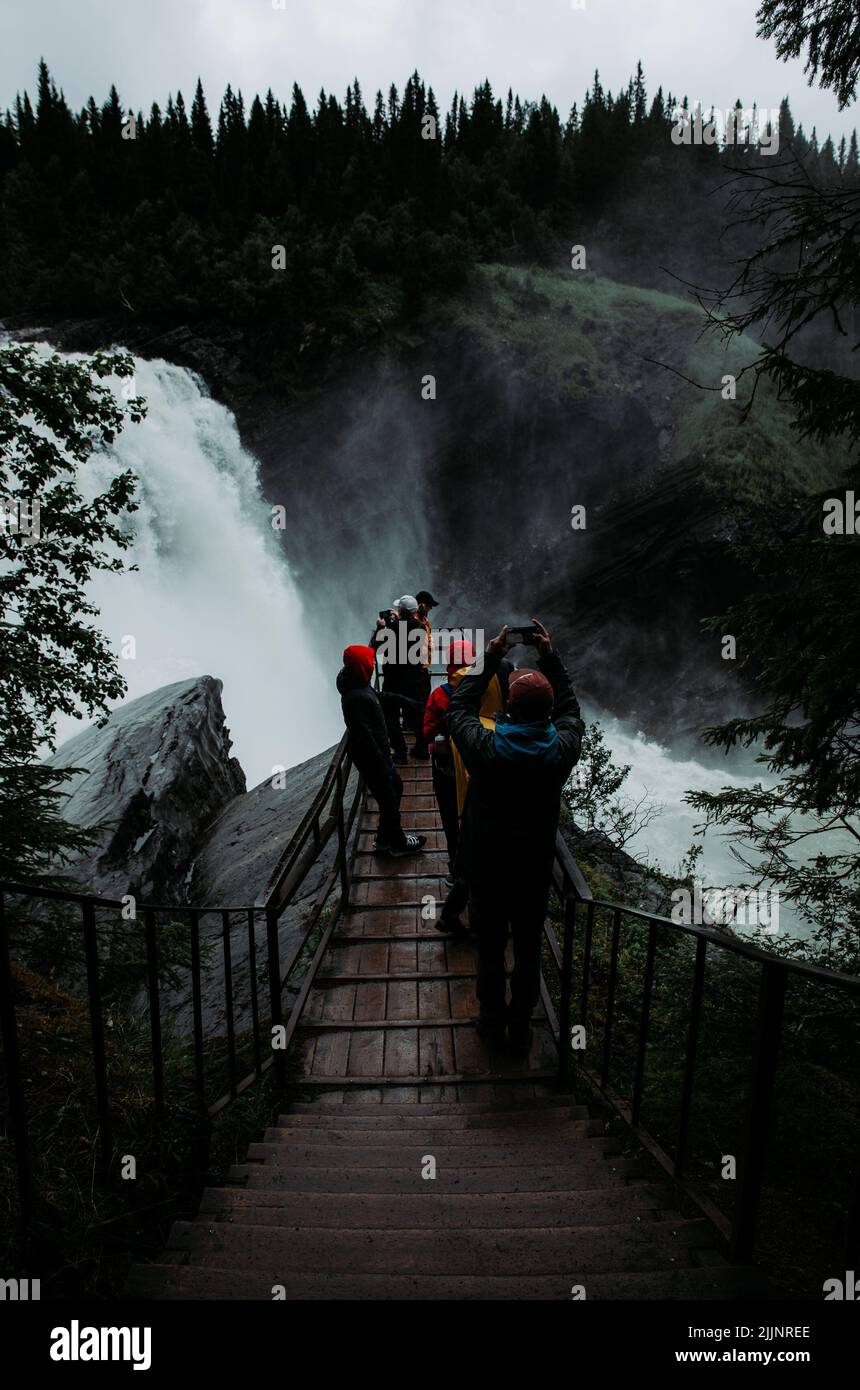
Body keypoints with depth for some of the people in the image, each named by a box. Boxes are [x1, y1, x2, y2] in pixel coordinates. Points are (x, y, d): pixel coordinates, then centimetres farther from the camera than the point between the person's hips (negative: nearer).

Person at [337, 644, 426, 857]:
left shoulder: (359, 687, 2)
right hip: (371, 758, -10)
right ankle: (398, 843, 27)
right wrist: (382, 764, -21)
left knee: (395, 787, 23)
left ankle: (384, 838, 36)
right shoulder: (357, 697, -29)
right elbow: (364, 736, -28)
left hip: (378, 753, 10)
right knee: (388, 799, 7)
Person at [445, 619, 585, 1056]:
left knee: (490, 947, 18)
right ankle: (520, 1028, 34)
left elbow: (458, 710, -5)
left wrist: (489, 658, -4)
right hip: (536, 869, 2)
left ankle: (492, 1021, 36)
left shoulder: (486, 748, -25)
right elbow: (570, 711, 3)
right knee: (528, 949, 19)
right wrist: (550, 657, 5)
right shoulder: (561, 750, -19)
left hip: (487, 868, -1)